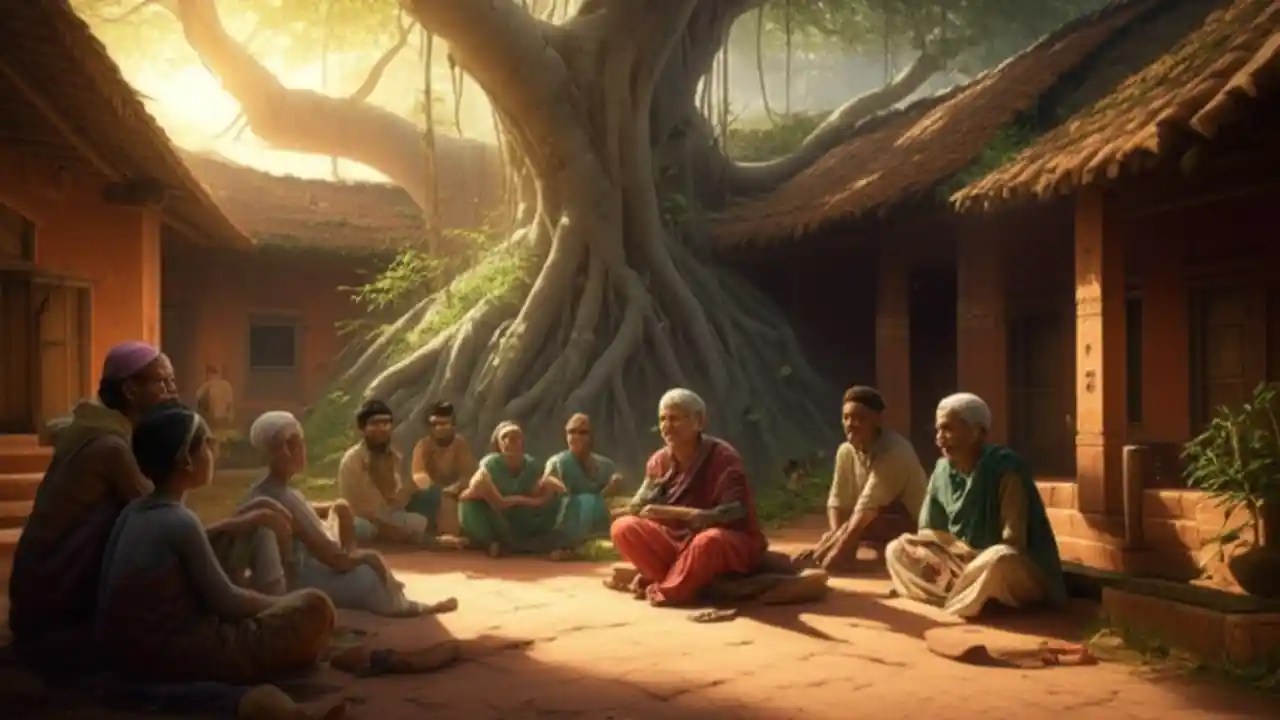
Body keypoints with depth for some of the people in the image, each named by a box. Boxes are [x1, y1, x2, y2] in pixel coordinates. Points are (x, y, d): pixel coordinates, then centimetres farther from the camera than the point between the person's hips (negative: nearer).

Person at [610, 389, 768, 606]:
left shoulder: (723, 457, -18)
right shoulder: (659, 461, -1)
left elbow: (733, 514, -26)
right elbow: (637, 509, 2)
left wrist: (673, 512, -28)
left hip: (730, 543, -5)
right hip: (678, 540, 5)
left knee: (710, 540, -40)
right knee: (624, 527, -13)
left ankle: (668, 591, -16)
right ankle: (677, 579, -15)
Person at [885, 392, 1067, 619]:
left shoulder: (1005, 468, -21)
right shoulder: (943, 471, -2)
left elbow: (1013, 543, -22)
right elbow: (929, 531, 5)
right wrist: (925, 556, -16)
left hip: (1018, 571, -7)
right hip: (966, 561, 7)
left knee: (998, 560, -42)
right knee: (897, 550, -2)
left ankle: (955, 605, -13)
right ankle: (961, 598, -15)